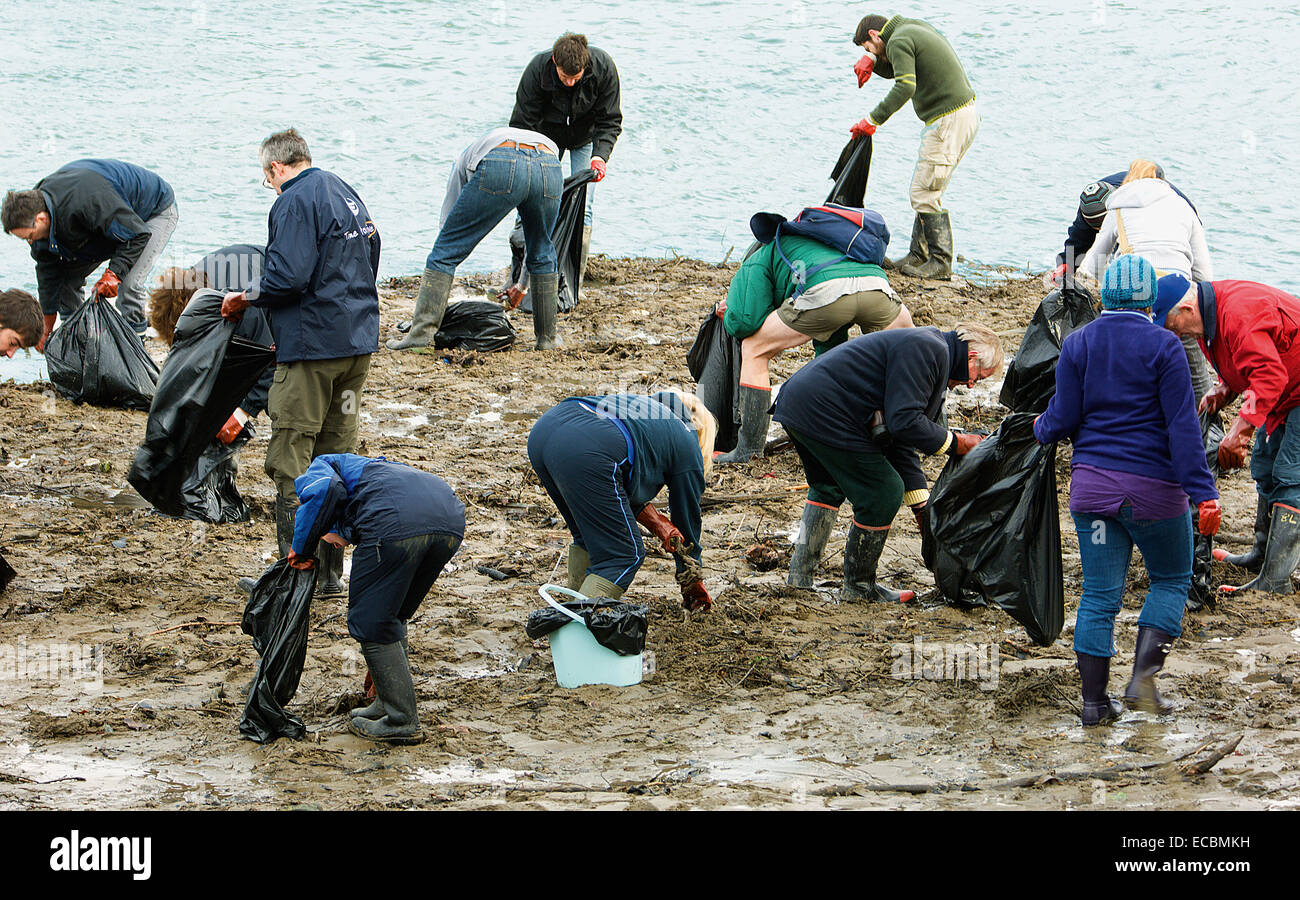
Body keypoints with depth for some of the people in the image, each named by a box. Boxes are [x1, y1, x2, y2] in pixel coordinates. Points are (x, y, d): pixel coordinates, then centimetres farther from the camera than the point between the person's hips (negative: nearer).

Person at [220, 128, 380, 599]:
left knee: (290, 461, -3)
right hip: (358, 342, 9)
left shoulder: (294, 203, -12)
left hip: (312, 347, -9)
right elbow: (368, 264, 20)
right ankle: (331, 571, 15)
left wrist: (244, 298, -5)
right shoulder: (347, 194, 15)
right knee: (338, 457, 12)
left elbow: (287, 278, -21)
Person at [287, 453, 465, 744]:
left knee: (370, 623, 9)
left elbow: (325, 491, -3)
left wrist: (302, 548, 12)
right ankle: (390, 705, 29)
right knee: (392, 618, 26)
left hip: (396, 524, -8)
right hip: (451, 523, 8)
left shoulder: (320, 466, 28)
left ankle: (402, 722, 11)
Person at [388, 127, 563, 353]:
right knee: (543, 255, 29)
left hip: (499, 171, -3)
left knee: (445, 251, 8)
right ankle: (547, 338, 30)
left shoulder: (467, 157, 40)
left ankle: (422, 332, 1)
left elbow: (448, 222, 38)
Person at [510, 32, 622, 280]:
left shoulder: (603, 67, -30)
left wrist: (600, 155, -37)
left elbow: (610, 120, -21)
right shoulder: (538, 68, -32)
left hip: (585, 138, 0)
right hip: (548, 136, 0)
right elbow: (522, 122, -24)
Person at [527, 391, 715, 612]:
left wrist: (656, 522, 18)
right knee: (624, 555, 1)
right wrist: (693, 585, 41)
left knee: (589, 537, 27)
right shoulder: (687, 445, 21)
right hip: (584, 452, -8)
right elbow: (687, 516, 29)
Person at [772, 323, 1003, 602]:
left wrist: (923, 509, 27)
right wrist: (954, 443, -5)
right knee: (883, 494, -1)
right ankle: (859, 587, 12)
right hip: (826, 415, -11)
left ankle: (800, 576, 35)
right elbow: (904, 422, -19)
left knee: (829, 487, 32)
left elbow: (899, 440, 27)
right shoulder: (930, 349, -10)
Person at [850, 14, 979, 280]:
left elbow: (905, 86, -26)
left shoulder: (898, 41, -11)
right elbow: (897, 69, 32)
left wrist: (874, 119, -27)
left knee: (925, 192, -7)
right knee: (925, 189, 16)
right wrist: (872, 61, 12)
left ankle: (941, 262, -5)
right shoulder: (915, 28, 20)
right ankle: (918, 255, 21)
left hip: (948, 120, -11)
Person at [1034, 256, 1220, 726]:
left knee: (1099, 594, 8)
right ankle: (1142, 679, 0)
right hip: (1153, 489, -3)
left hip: (1092, 487, 3)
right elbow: (1182, 426, -12)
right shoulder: (1162, 346, -8)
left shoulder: (1077, 344, 2)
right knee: (1171, 580, 15)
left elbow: (1064, 418, 2)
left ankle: (1094, 700, 7)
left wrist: (1041, 429, 26)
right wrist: (1203, 493, -12)